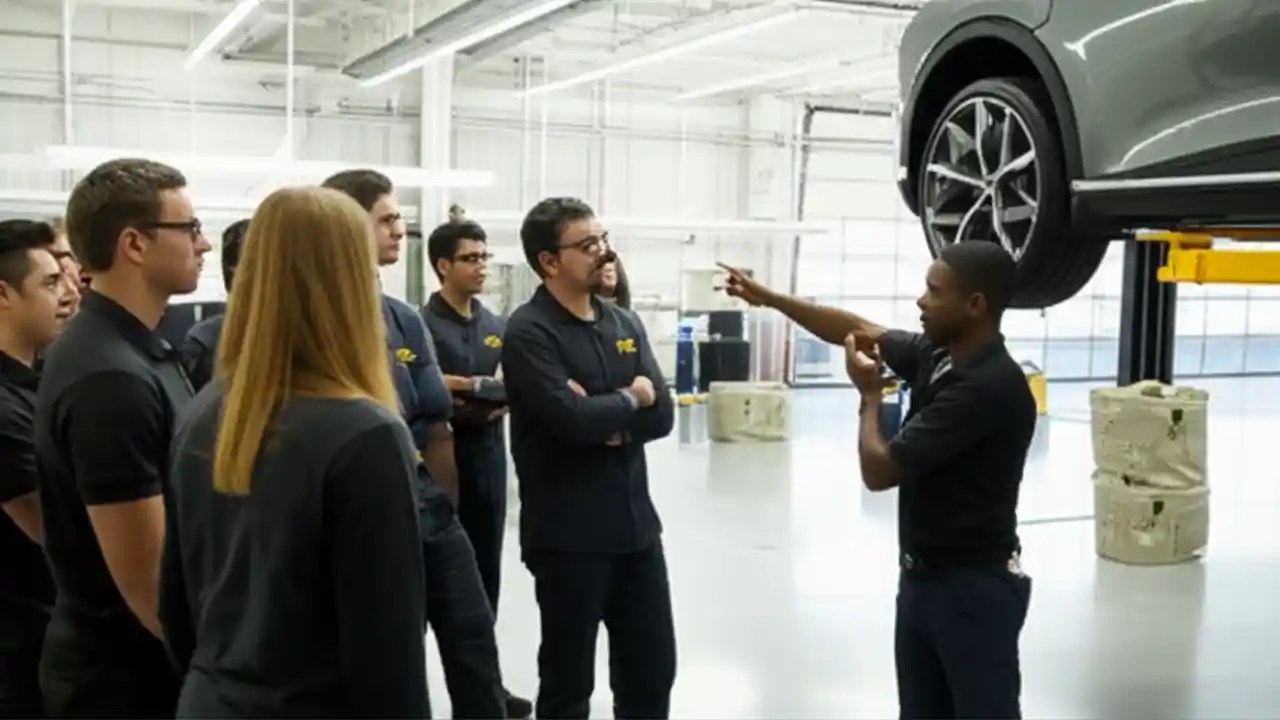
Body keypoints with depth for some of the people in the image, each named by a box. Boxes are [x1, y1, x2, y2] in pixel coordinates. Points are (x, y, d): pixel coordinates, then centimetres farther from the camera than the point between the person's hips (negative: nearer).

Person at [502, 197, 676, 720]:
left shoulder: (625, 324, 9)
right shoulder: (528, 332, -12)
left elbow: (661, 415, 1)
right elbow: (570, 419, -24)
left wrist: (603, 418, -16)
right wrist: (629, 399, -7)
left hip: (635, 524, 6)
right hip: (567, 533, -6)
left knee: (653, 671, 15)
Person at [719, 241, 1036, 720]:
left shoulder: (988, 387, -26)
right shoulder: (937, 355, 1)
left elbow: (879, 470, -23)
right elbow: (861, 331, 15)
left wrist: (870, 395, -5)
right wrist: (767, 297, 13)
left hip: (974, 588, -9)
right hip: (921, 577, 9)